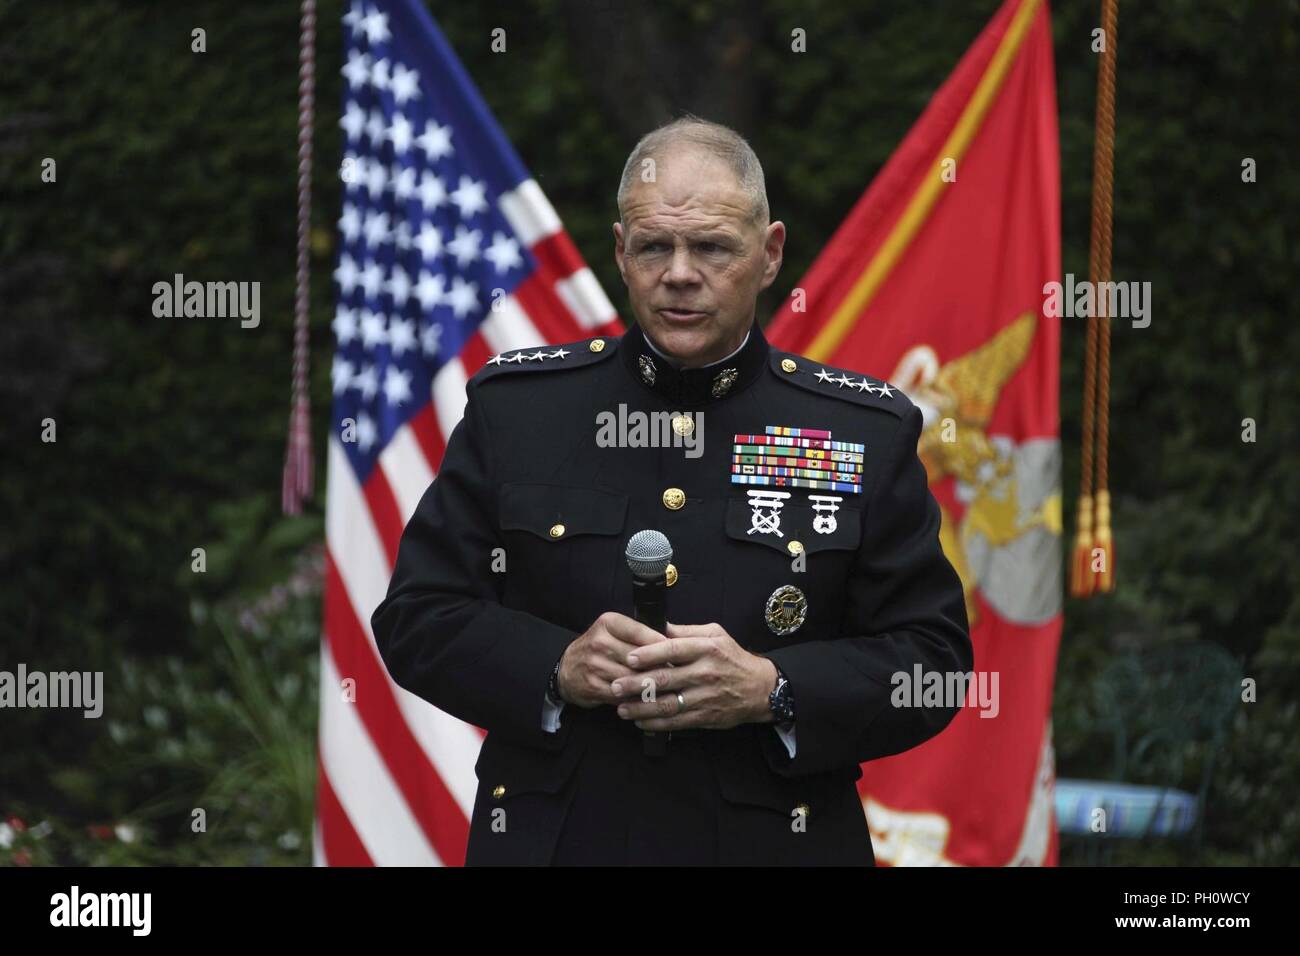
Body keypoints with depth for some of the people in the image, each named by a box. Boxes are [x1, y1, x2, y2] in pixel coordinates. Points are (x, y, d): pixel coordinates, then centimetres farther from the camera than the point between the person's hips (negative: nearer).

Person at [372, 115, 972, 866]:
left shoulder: (867, 431, -1)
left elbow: (933, 659, -4)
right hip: (555, 837, 0)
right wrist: (555, 669, -17)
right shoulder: (515, 405, 1)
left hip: (774, 840, 0)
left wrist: (772, 690, -19)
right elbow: (416, 619, 0)